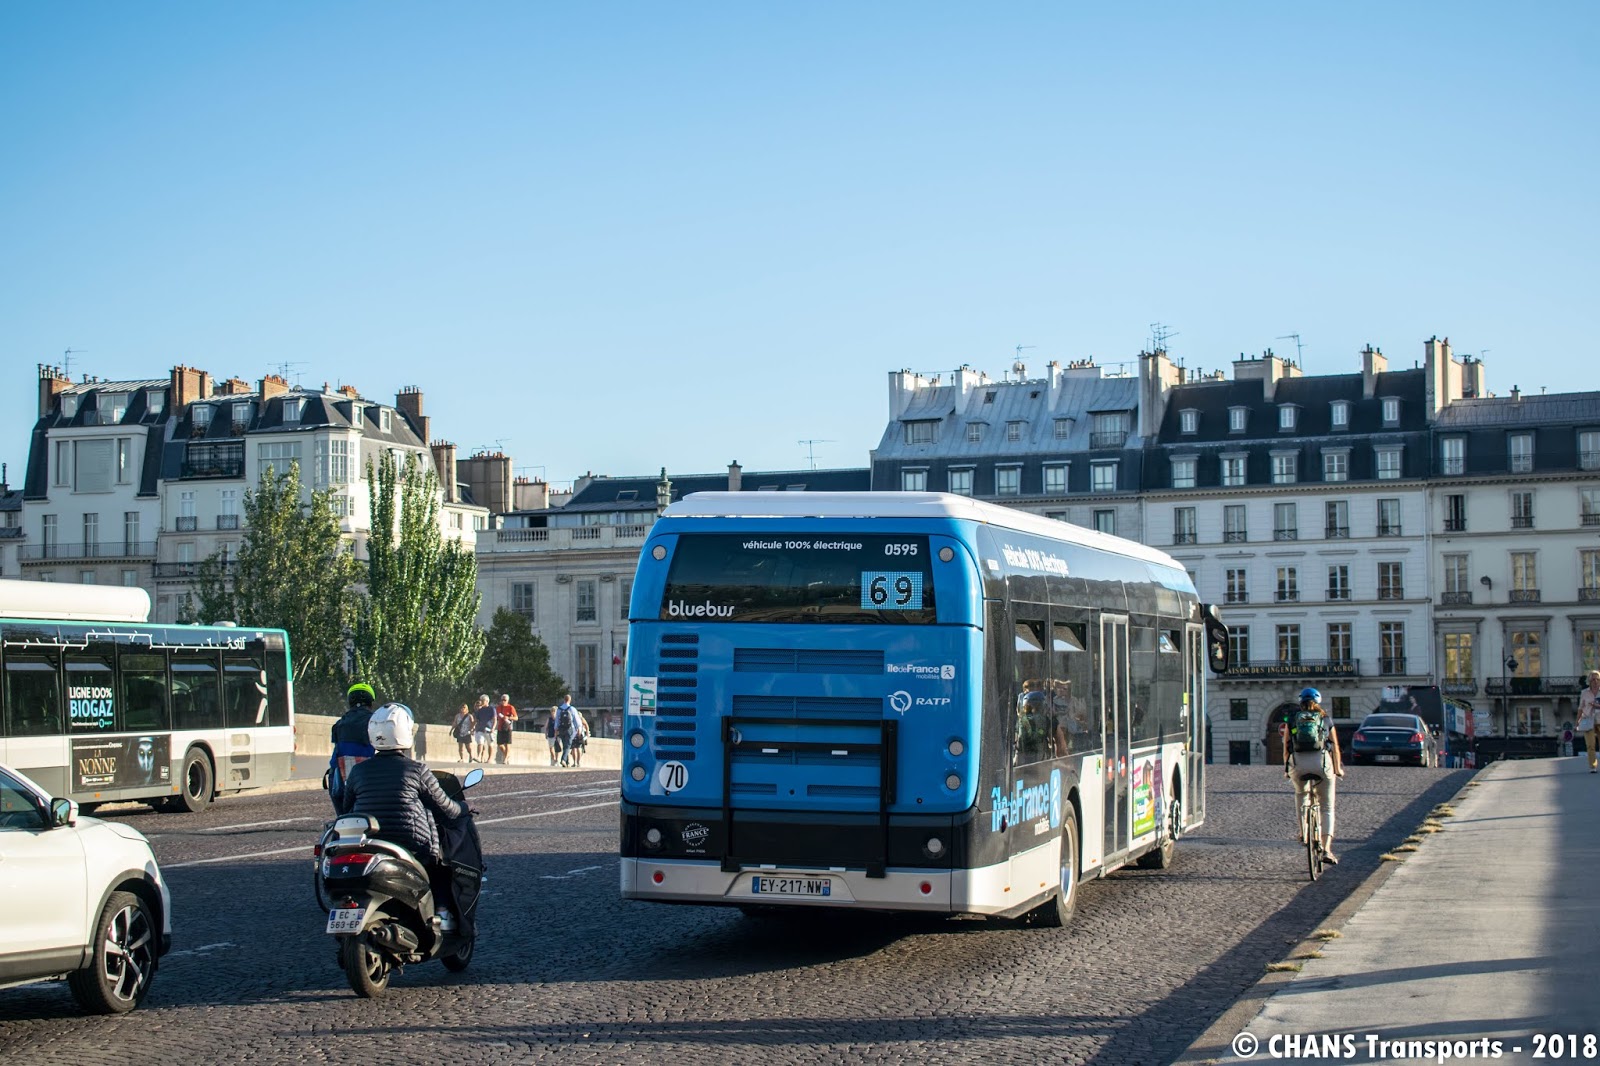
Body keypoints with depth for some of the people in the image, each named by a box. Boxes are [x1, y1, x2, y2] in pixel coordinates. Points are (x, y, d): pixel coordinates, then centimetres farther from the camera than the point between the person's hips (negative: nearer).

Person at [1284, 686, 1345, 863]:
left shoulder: (1292, 721, 15)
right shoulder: (1326, 720, 16)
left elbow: (1286, 748, 15)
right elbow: (1335, 747, 20)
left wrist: (1286, 769, 28)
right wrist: (1338, 769, 33)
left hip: (1298, 764, 0)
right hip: (1322, 761, 0)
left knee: (1300, 795, 31)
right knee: (1327, 808, 7)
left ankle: (1303, 832, 22)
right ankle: (1327, 849, -6)